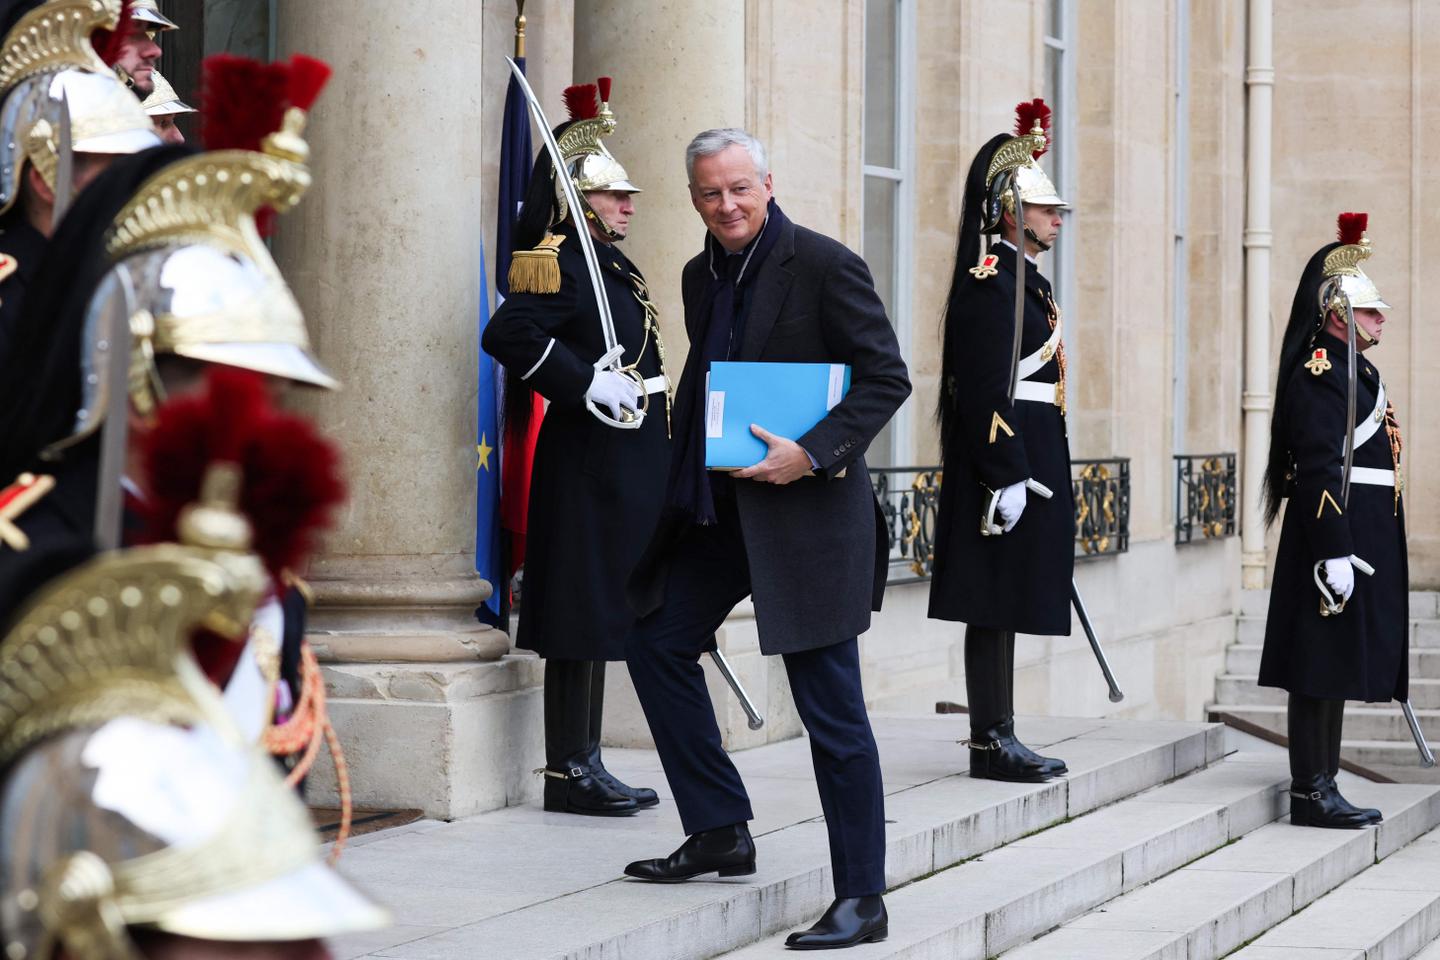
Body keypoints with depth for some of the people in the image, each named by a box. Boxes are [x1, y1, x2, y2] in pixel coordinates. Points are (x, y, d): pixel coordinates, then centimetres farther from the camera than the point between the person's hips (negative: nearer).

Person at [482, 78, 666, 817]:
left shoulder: (612, 267, 18)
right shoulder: (561, 264, -12)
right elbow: (508, 334, -26)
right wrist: (587, 383, -27)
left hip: (624, 471, 10)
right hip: (587, 470, -10)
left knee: (600, 620, 12)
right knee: (581, 618, -6)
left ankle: (586, 764, 18)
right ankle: (568, 771, -2)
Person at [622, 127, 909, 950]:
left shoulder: (824, 266, -11)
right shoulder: (702, 276, 11)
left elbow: (888, 379, -12)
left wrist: (813, 452, -22)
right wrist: (686, 477, 12)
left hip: (807, 510, -8)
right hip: (720, 508, 8)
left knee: (832, 708, -5)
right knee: (656, 642, 13)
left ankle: (863, 900, 1)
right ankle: (721, 832, 24)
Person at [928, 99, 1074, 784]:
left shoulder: (1023, 279, 18)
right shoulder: (990, 283, -14)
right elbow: (985, 392, -20)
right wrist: (1006, 476, -23)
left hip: (1030, 460, 10)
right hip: (1004, 462, -10)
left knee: (1004, 608, 11)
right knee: (994, 606, -5)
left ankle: (999, 736, 15)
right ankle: (990, 741, -2)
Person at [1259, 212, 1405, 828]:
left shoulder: (1355, 371, 19)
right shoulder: (1320, 372, -13)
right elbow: (1319, 471, -20)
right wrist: (1335, 554, -24)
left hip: (1360, 540, 10)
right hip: (1335, 537, -10)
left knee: (1336, 670, 11)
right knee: (1322, 669, -7)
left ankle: (1322, 787, 15)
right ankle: (1311, 793, -4)